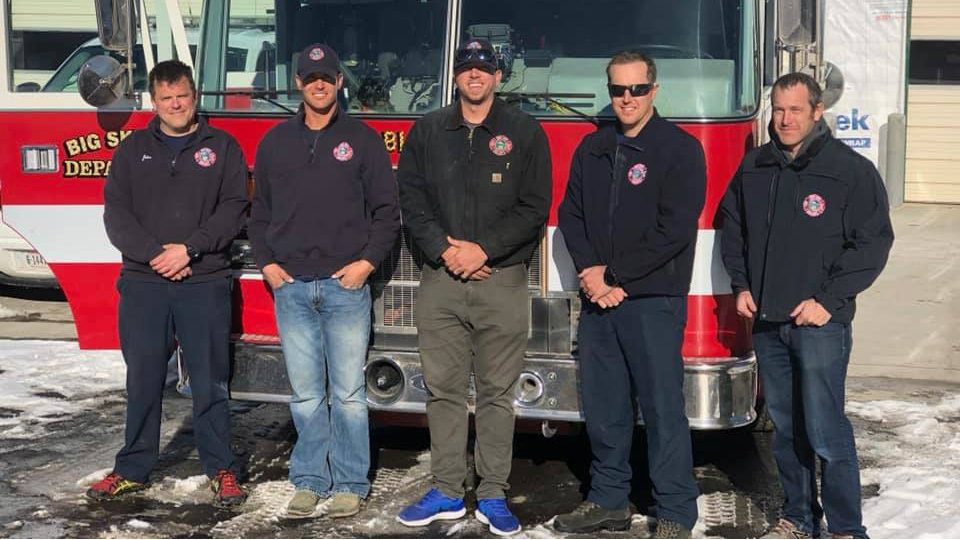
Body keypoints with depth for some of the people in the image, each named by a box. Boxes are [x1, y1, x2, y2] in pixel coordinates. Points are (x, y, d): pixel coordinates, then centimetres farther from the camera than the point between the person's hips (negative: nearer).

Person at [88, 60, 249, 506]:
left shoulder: (222, 147, 6)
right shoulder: (133, 150, 11)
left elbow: (233, 207, -4)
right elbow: (116, 212, 2)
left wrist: (189, 248, -14)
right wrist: (153, 253, -12)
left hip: (205, 284, -2)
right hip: (143, 283, 2)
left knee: (210, 380, 2)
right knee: (143, 380, 7)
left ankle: (220, 469, 10)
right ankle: (133, 469, 16)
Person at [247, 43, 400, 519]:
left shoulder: (362, 139, 3)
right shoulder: (276, 141, 11)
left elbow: (386, 209, 3)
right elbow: (259, 210, 16)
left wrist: (367, 261, -7)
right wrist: (265, 262, 5)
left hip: (346, 285, -2)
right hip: (291, 286, 2)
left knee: (347, 392, 1)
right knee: (306, 394, 6)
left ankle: (349, 485, 9)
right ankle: (309, 481, 14)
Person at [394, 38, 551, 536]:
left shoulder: (524, 133, 4)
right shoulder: (428, 131, 10)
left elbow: (534, 207, -2)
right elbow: (410, 198, 5)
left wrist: (483, 249, -11)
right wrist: (443, 249, -9)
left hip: (502, 280, -2)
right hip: (440, 280, 2)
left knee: (497, 392, 2)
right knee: (443, 388, 5)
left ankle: (493, 495, 10)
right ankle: (446, 492, 14)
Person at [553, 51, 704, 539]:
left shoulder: (680, 150, -4)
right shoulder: (592, 149, 14)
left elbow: (674, 228, -12)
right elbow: (571, 213, 11)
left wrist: (615, 275, -12)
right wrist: (590, 271, -6)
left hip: (654, 300, -5)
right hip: (596, 298, 6)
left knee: (662, 407, -3)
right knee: (603, 406, 11)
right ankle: (609, 500, 23)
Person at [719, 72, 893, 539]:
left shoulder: (851, 170, -6)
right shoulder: (754, 167, 10)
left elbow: (873, 241, -7)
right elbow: (732, 226, 22)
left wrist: (829, 300, -12)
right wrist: (741, 285, 10)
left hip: (820, 322, -5)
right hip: (766, 320, 5)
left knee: (824, 428, -7)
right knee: (785, 426, 12)